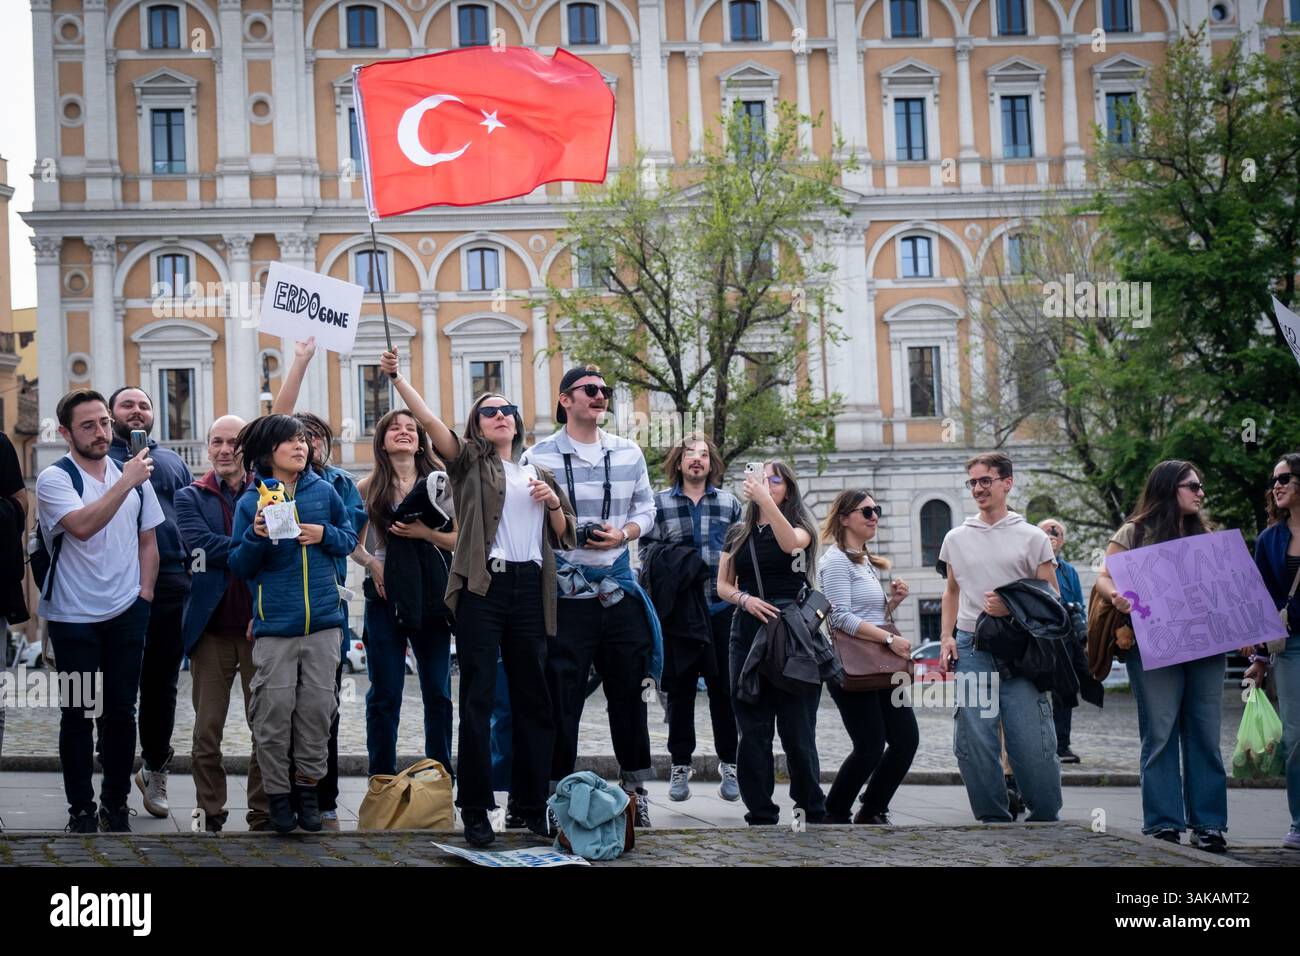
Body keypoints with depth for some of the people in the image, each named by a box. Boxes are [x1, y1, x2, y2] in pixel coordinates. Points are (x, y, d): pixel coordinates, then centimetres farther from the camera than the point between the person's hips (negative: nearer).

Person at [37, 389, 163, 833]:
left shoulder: (133, 473, 7)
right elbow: (82, 526, -25)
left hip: (127, 614, 3)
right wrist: (126, 483, -25)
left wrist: (145, 592, 5)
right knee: (78, 713, 2)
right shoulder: (55, 479, -7)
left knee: (121, 712, 7)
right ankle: (81, 809, 12)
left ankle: (116, 804, 19)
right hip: (74, 617, -3)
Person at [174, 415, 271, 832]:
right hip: (212, 626, 0)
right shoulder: (190, 497, 9)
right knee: (207, 730, 4)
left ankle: (263, 813, 13)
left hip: (260, 625, 0)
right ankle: (209, 814, 14)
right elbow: (202, 545, -9)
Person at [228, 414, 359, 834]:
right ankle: (277, 792, 12)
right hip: (274, 625, -2)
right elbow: (239, 566, 3)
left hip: (323, 622, 2)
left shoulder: (324, 492, 6)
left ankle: (308, 786, 19)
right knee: (273, 712, -2)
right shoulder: (250, 501, 1)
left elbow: (350, 540, 14)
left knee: (318, 708, 4)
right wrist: (256, 537, -16)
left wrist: (325, 535, -6)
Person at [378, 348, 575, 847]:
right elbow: (429, 421, -7)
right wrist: (398, 379, -17)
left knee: (532, 696, 6)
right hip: (482, 587, -4)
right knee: (477, 697, -4)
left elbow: (564, 538, 20)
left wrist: (554, 503, 3)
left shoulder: (540, 475, 19)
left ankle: (533, 804, 15)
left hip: (530, 589, 4)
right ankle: (475, 810, 1)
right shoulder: (470, 461, 8)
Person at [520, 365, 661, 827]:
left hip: (619, 586, 4)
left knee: (630, 688, 10)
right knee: (561, 695, 0)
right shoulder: (539, 456, -2)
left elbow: (646, 508, 14)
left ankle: (635, 787, 22)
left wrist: (623, 533, -4)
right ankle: (557, 788, 9)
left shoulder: (629, 453, 9)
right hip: (565, 592, -4)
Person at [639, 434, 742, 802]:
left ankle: (728, 763, 15)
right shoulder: (660, 503, 5)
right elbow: (648, 553, 3)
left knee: (724, 688, 4)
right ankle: (680, 766, 15)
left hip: (722, 609, 1)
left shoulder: (729, 503, 9)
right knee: (680, 690, 5)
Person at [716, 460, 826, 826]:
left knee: (797, 728, -3)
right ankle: (761, 815, 7)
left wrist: (764, 498, -28)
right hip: (748, 634, 3)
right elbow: (723, 585, 12)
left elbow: (790, 542, -20)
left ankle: (814, 810, 8)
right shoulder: (738, 533, 15)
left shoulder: (800, 525, 5)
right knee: (752, 730, 2)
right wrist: (745, 599, -8)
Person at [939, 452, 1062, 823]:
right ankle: (993, 818, 10)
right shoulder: (956, 538, 14)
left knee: (1031, 741, -6)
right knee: (974, 740, 0)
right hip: (971, 649, 3)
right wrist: (946, 637, 10)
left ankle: (1046, 817, 8)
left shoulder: (1032, 537, 5)